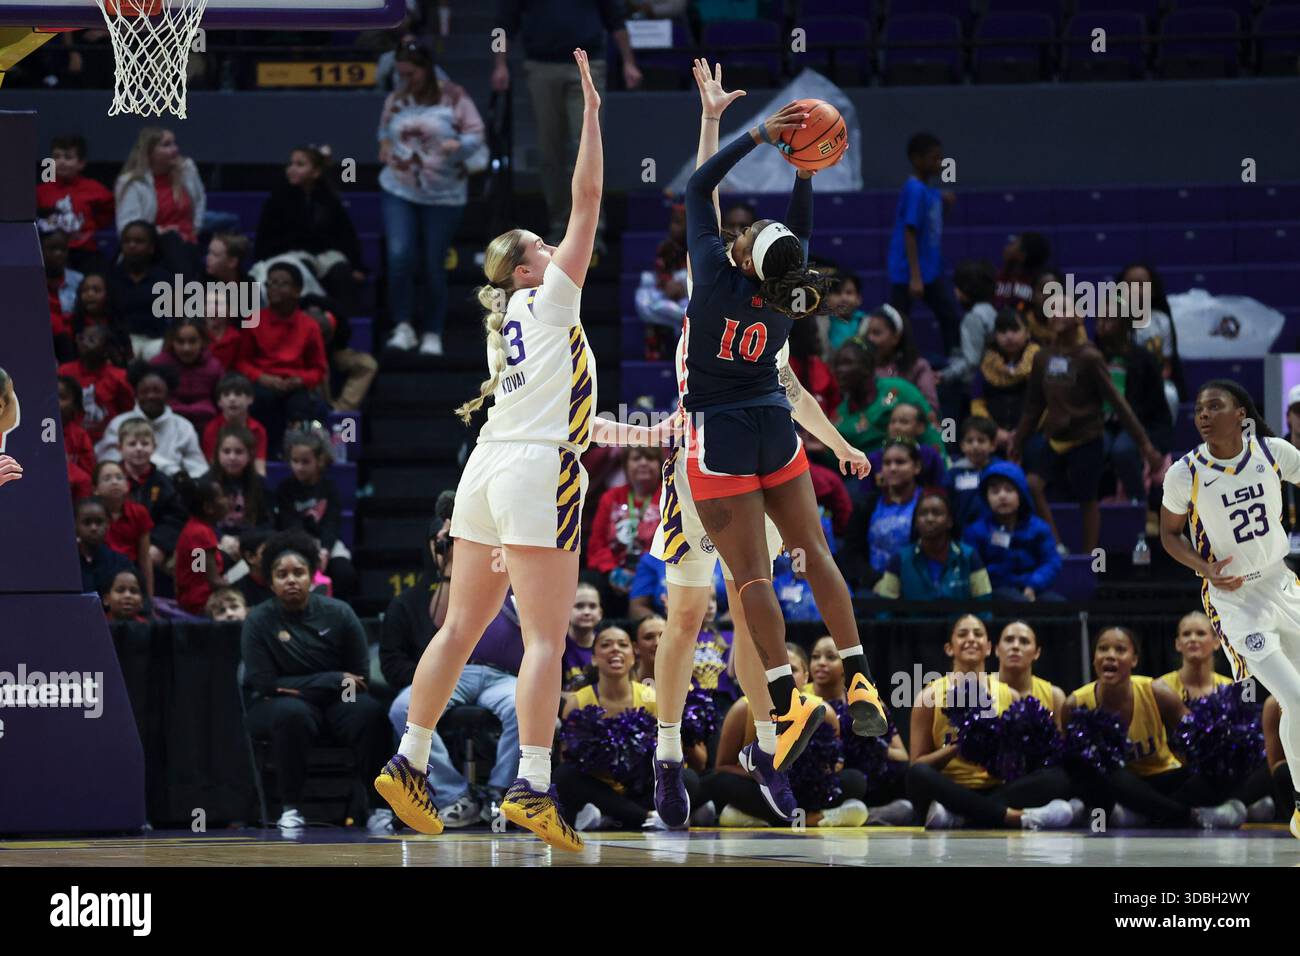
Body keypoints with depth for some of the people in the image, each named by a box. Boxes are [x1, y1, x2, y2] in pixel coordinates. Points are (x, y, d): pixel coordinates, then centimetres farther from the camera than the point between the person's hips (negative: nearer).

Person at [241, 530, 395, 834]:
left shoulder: (338, 614, 1)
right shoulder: (259, 622, -4)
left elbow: (361, 677, 2)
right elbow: (265, 684, -10)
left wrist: (302, 685, -9)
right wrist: (332, 681, -13)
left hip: (335, 704, 2)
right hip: (277, 704, -2)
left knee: (369, 712, -31)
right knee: (292, 714, -38)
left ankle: (378, 806, -25)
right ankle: (291, 809, -27)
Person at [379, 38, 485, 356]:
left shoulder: (453, 98, -4)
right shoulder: (396, 100, 7)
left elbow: (476, 133, -4)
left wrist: (458, 144, -23)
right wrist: (385, 145, 6)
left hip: (443, 196, -2)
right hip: (398, 190, 2)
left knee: (434, 266, 3)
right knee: (399, 255, -17)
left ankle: (433, 333, 16)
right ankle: (403, 327, -10)